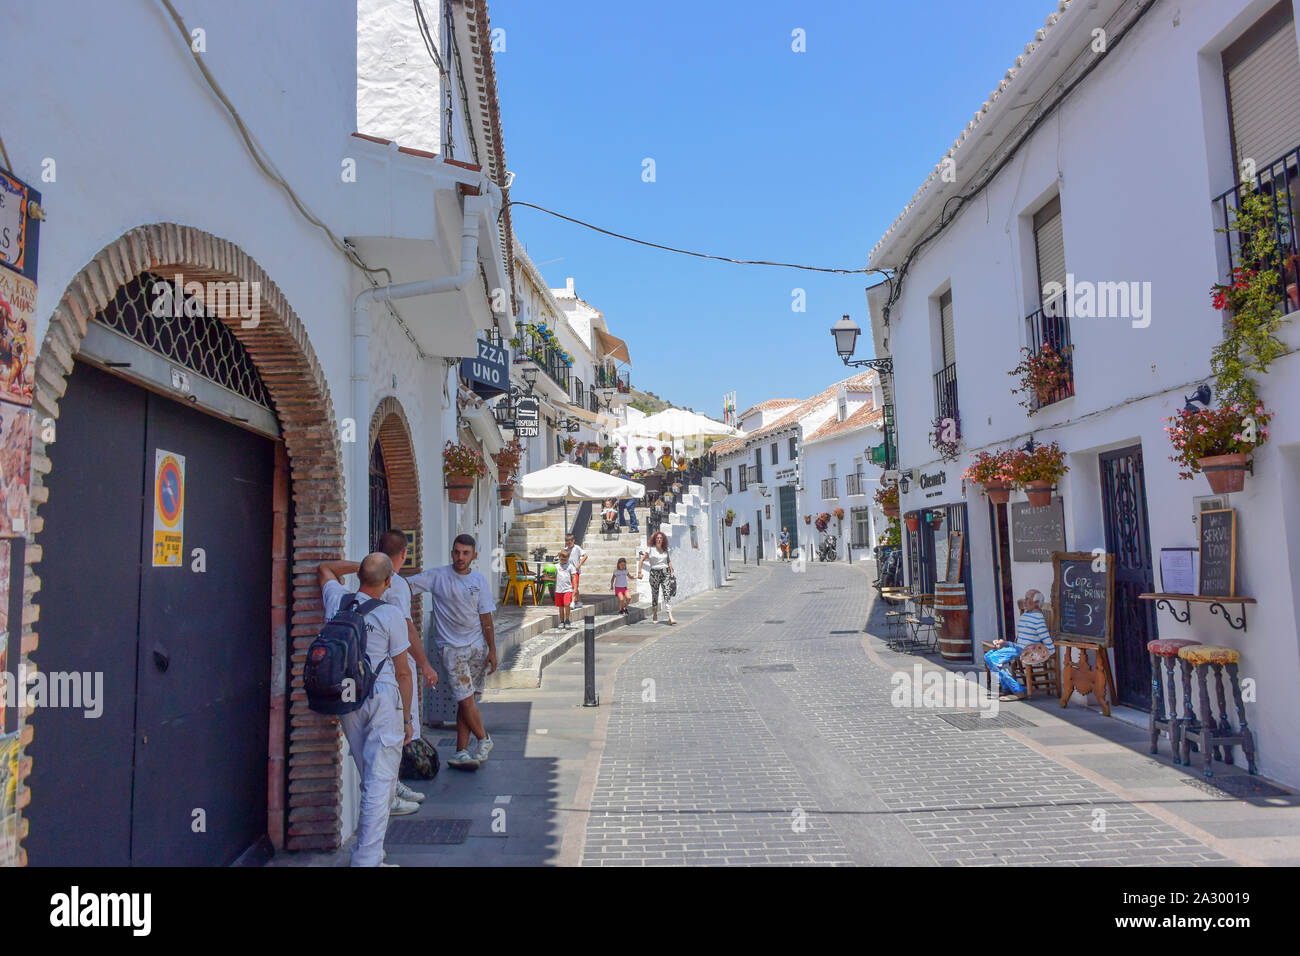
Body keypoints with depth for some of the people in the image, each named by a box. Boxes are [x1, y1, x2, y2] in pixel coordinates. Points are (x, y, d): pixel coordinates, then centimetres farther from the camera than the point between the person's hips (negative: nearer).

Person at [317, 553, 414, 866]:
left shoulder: (337, 601, 1)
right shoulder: (391, 615, -12)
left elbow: (323, 567, 25)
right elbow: (403, 672, -7)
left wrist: (359, 565, 24)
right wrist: (407, 718, 1)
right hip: (382, 698, -5)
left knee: (370, 774, 20)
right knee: (379, 779, -2)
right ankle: (367, 858, -1)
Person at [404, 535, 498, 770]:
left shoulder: (479, 581, 4)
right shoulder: (437, 576, -3)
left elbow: (486, 618, 6)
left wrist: (492, 650, 3)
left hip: (477, 646, 3)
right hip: (452, 648, -3)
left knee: (468, 700, 4)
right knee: (465, 699, -8)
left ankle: (461, 753, 13)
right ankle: (483, 740, 16)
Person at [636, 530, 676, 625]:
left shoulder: (665, 550, 11)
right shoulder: (650, 549, -1)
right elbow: (642, 560, 0)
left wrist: (671, 572, 15)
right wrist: (639, 572, -7)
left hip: (665, 573, 3)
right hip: (654, 573, -2)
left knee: (668, 594, -9)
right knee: (655, 595, 7)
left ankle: (670, 617, -16)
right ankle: (654, 616, 26)